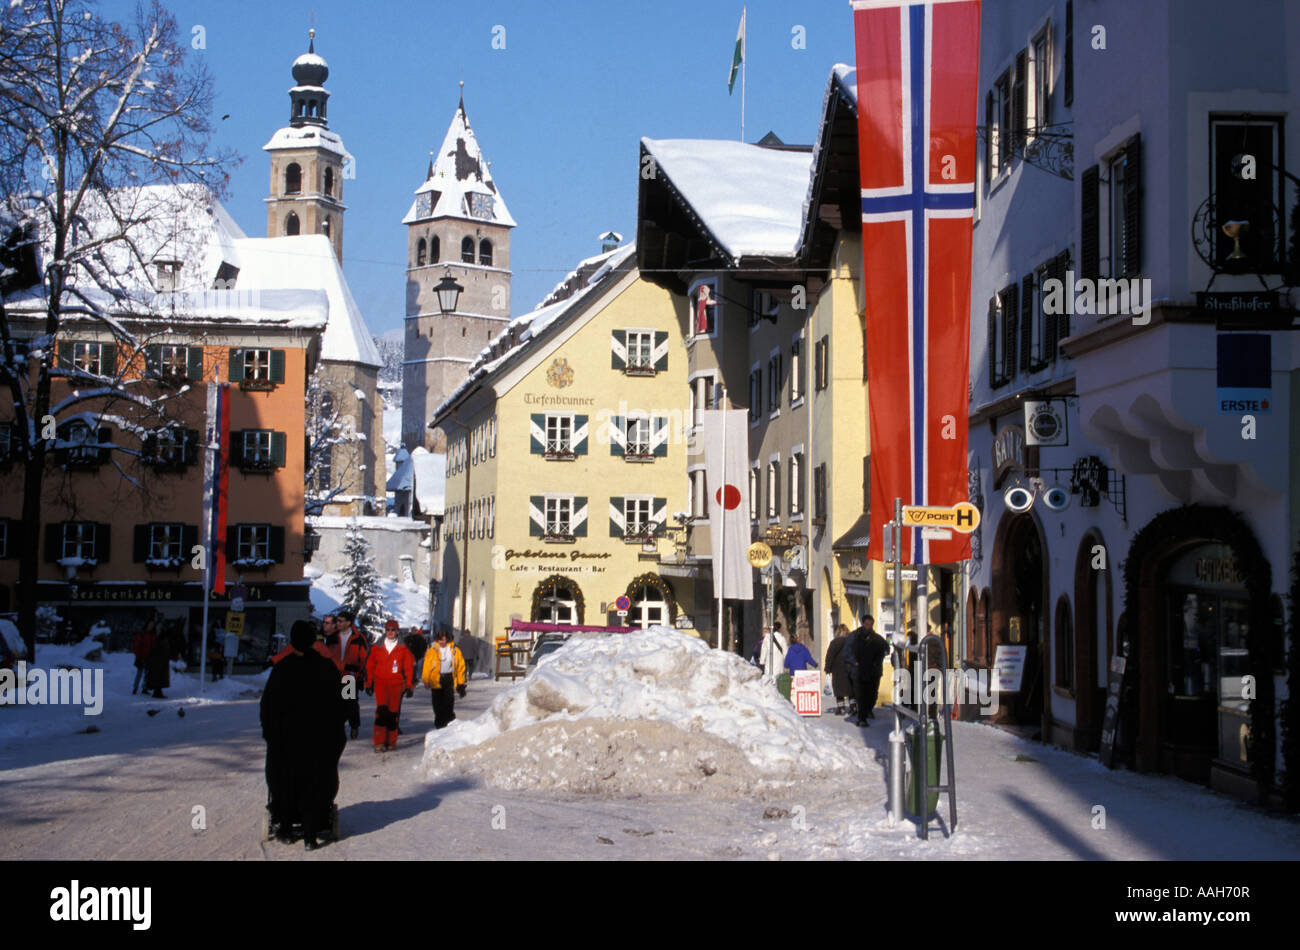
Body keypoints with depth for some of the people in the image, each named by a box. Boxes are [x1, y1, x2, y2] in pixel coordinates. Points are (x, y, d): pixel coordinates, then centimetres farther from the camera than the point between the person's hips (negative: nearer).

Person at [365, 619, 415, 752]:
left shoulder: (403, 648, 5)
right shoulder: (377, 647, 9)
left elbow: (410, 667, 6)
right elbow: (369, 665, 14)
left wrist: (409, 686, 2)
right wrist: (369, 683, 11)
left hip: (396, 684, 0)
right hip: (380, 683, 0)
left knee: (393, 712, 2)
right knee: (381, 710, -14)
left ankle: (391, 741, 13)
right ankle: (379, 742, -16)